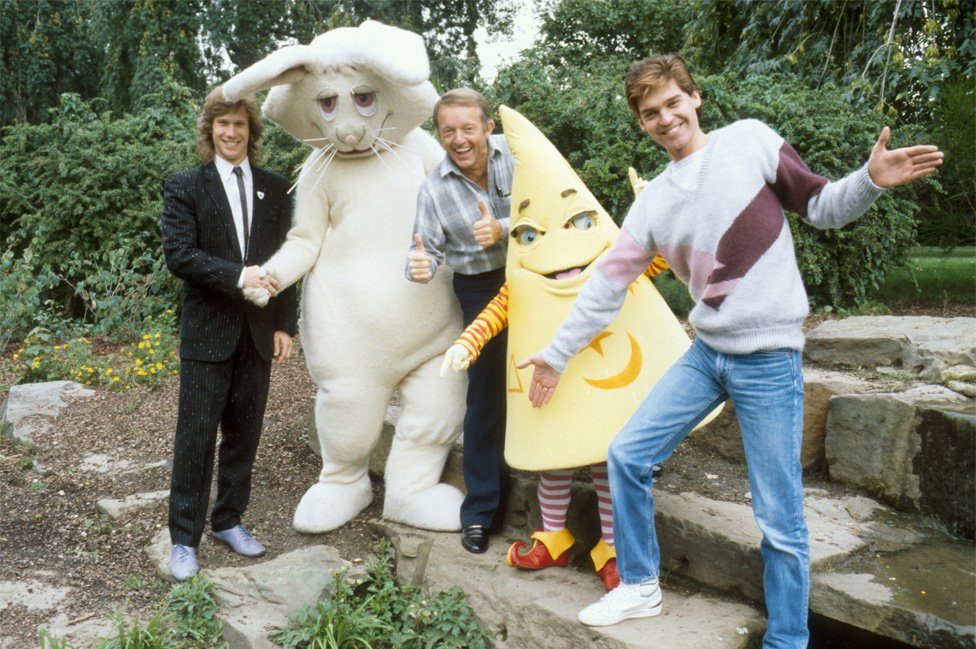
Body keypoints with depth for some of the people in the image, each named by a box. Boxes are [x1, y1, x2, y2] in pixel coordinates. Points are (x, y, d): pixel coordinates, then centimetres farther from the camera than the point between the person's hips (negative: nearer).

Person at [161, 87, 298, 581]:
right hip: (208, 330, -3)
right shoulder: (185, 186, -1)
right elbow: (178, 255, -10)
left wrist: (285, 324, 4)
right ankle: (184, 537, 13)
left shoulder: (275, 188, 8)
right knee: (196, 434, 1)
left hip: (258, 331, 3)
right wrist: (237, 275, -20)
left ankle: (229, 520, 27)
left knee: (244, 431, 11)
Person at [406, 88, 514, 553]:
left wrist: (504, 230, -29)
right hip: (482, 291, 0)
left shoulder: (514, 154, -9)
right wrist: (420, 265, -29)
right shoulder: (433, 188, -6)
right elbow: (429, 249, -6)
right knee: (486, 396, 4)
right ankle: (481, 510, 17)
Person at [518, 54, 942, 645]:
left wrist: (870, 180, -19)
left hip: (769, 359, -5)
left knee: (780, 521, -1)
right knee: (627, 454, 7)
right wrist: (557, 353, 14)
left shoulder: (750, 141, -2)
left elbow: (821, 207, 2)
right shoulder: (654, 202, 9)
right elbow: (608, 283, 12)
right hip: (707, 352, 5)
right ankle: (641, 587, 26)